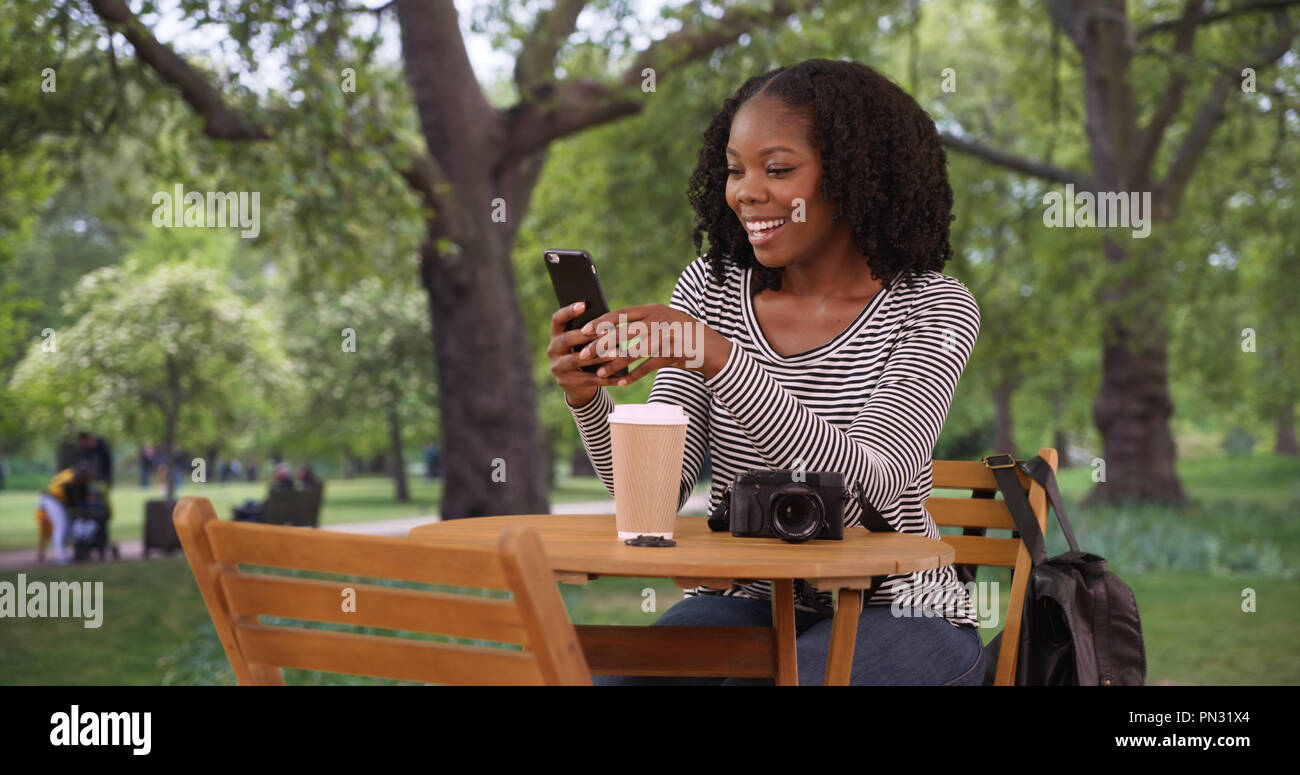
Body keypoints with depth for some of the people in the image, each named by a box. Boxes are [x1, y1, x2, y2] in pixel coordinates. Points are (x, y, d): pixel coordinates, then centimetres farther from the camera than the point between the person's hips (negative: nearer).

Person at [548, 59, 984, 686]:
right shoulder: (711, 287, 4)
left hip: (895, 614, -3)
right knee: (614, 678, -26)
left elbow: (867, 484, -23)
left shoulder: (931, 307, -7)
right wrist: (587, 398, -22)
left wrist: (719, 358, -33)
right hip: (743, 604, 3)